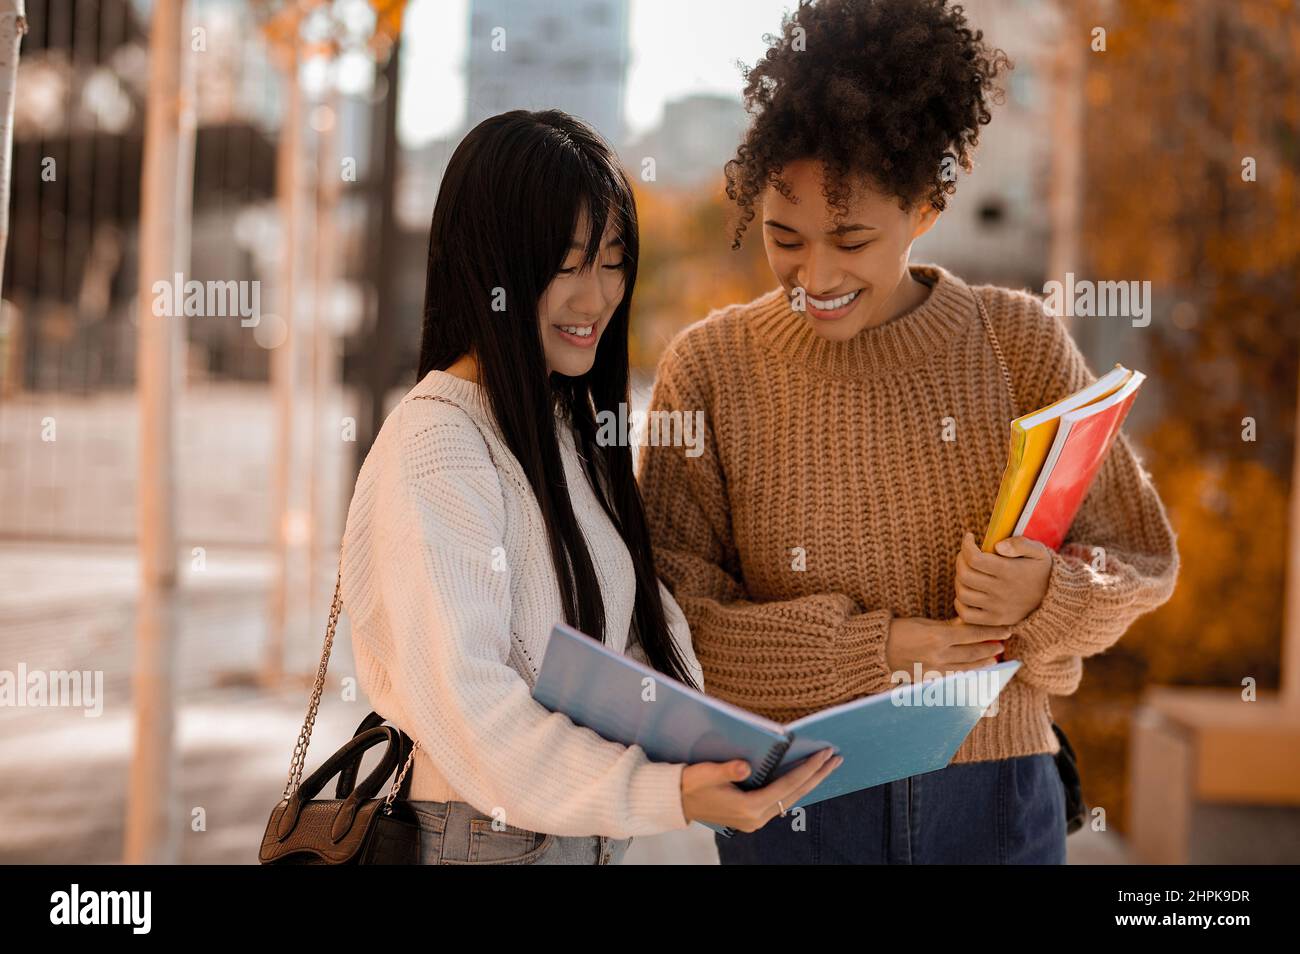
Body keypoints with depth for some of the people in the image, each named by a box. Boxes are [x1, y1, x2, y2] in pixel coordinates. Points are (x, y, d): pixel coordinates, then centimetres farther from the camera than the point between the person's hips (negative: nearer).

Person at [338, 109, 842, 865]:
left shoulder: (573, 423, 10)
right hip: (489, 836, -8)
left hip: (593, 831, 8)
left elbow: (645, 628, 4)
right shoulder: (437, 450, -19)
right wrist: (667, 795, -33)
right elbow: (465, 709, -25)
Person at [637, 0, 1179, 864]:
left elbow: (1145, 557, 3)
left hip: (994, 792, 1)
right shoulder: (709, 367, -4)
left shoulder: (1017, 342, -2)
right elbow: (668, 616, -7)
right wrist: (870, 649, -17)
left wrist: (1046, 590, -19)